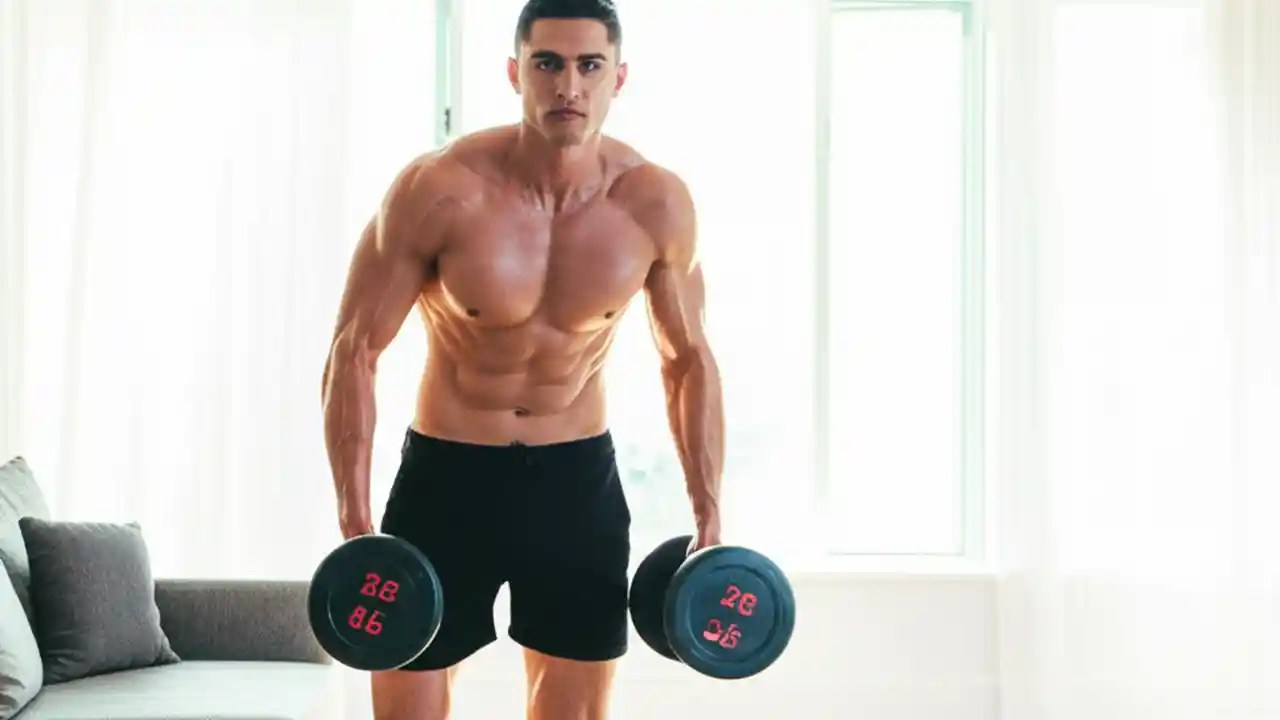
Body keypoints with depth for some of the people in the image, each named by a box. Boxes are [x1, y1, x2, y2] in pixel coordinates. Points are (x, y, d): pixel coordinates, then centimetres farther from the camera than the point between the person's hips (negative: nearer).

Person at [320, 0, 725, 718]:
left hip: (578, 479, 2)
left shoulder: (656, 204, -11)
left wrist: (709, 519, -1)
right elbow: (355, 351, -13)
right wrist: (356, 523, -18)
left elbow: (689, 361, 2)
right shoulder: (438, 190, -19)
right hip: (446, 476, -2)